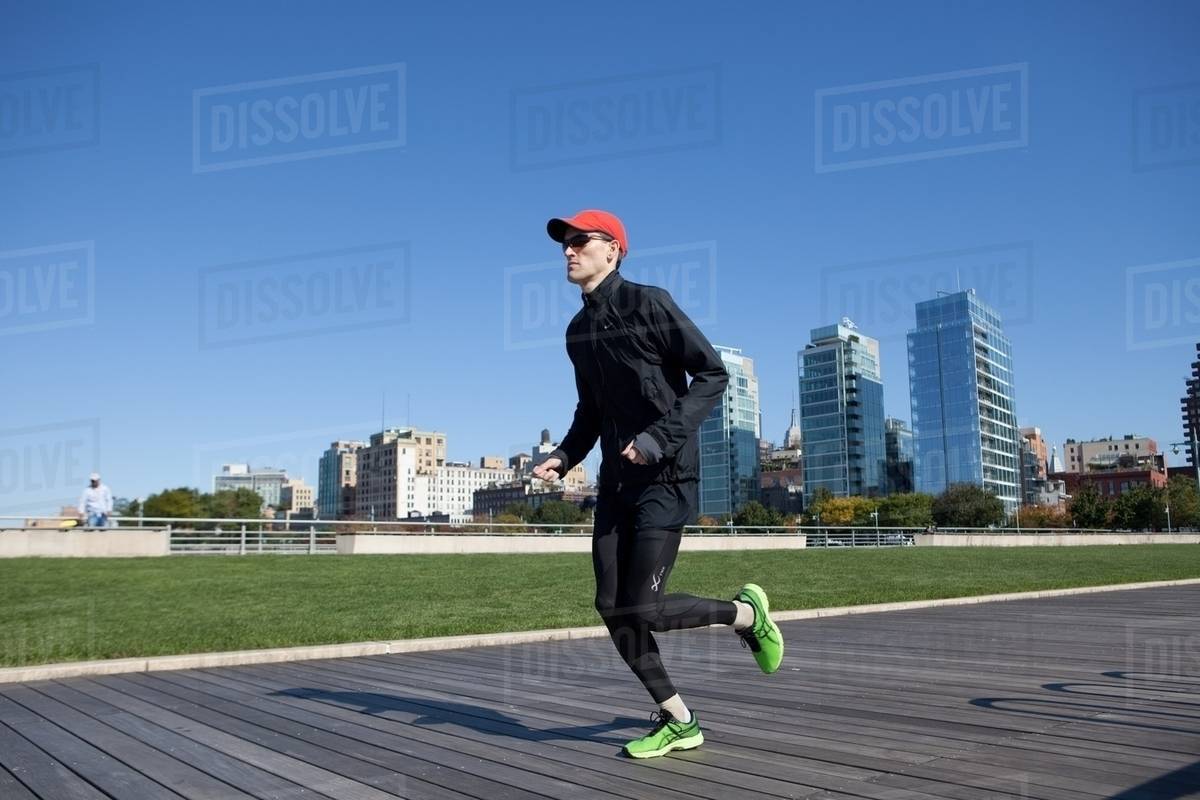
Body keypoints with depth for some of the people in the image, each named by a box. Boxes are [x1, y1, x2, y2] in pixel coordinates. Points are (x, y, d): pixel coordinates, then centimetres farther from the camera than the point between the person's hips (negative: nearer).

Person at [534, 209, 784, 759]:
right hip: (616, 479, 8)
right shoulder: (579, 331, 13)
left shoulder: (648, 305, -9)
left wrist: (661, 437, -21)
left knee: (641, 608, -12)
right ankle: (678, 722, 17)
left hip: (666, 476, -7)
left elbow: (713, 374, -11)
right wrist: (564, 456, 6)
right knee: (611, 608, 2)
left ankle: (746, 613, 15)